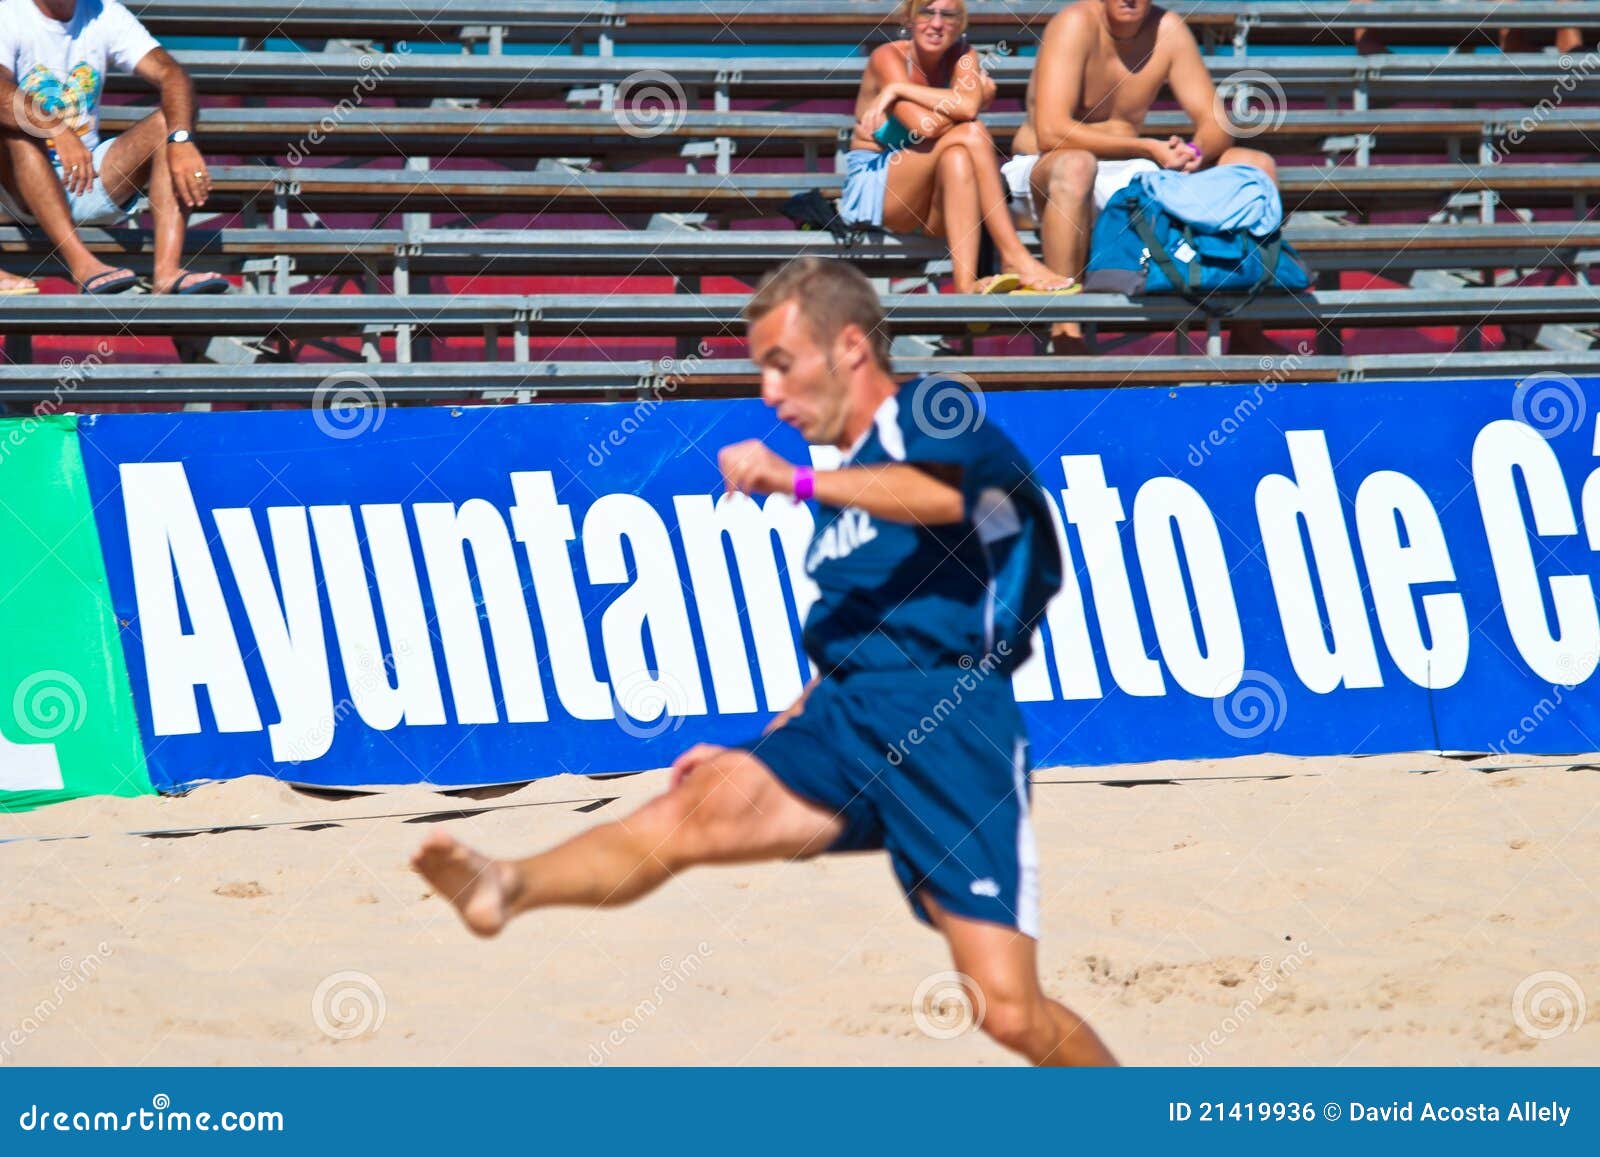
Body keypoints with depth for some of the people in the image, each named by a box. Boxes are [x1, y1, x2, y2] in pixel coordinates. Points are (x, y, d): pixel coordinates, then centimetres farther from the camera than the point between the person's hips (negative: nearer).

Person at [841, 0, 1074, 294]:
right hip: (874, 184, -4)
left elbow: (968, 106, -22)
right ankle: (1016, 258, -35)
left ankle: (966, 280, -44)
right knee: (967, 134, -25)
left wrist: (898, 89, -22)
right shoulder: (887, 57, -11)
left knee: (958, 157, -31)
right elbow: (923, 126, -25)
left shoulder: (962, 56, 1)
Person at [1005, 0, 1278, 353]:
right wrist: (1150, 149, -29)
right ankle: (1066, 338, -40)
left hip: (1129, 178, 6)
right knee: (1075, 164, -41)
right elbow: (1050, 132, -28)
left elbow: (1217, 125, -1)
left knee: (1256, 166, -6)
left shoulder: (1168, 30, -2)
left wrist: (1196, 152, -26)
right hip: (1043, 173, -6)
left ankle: (1245, 329, -4)